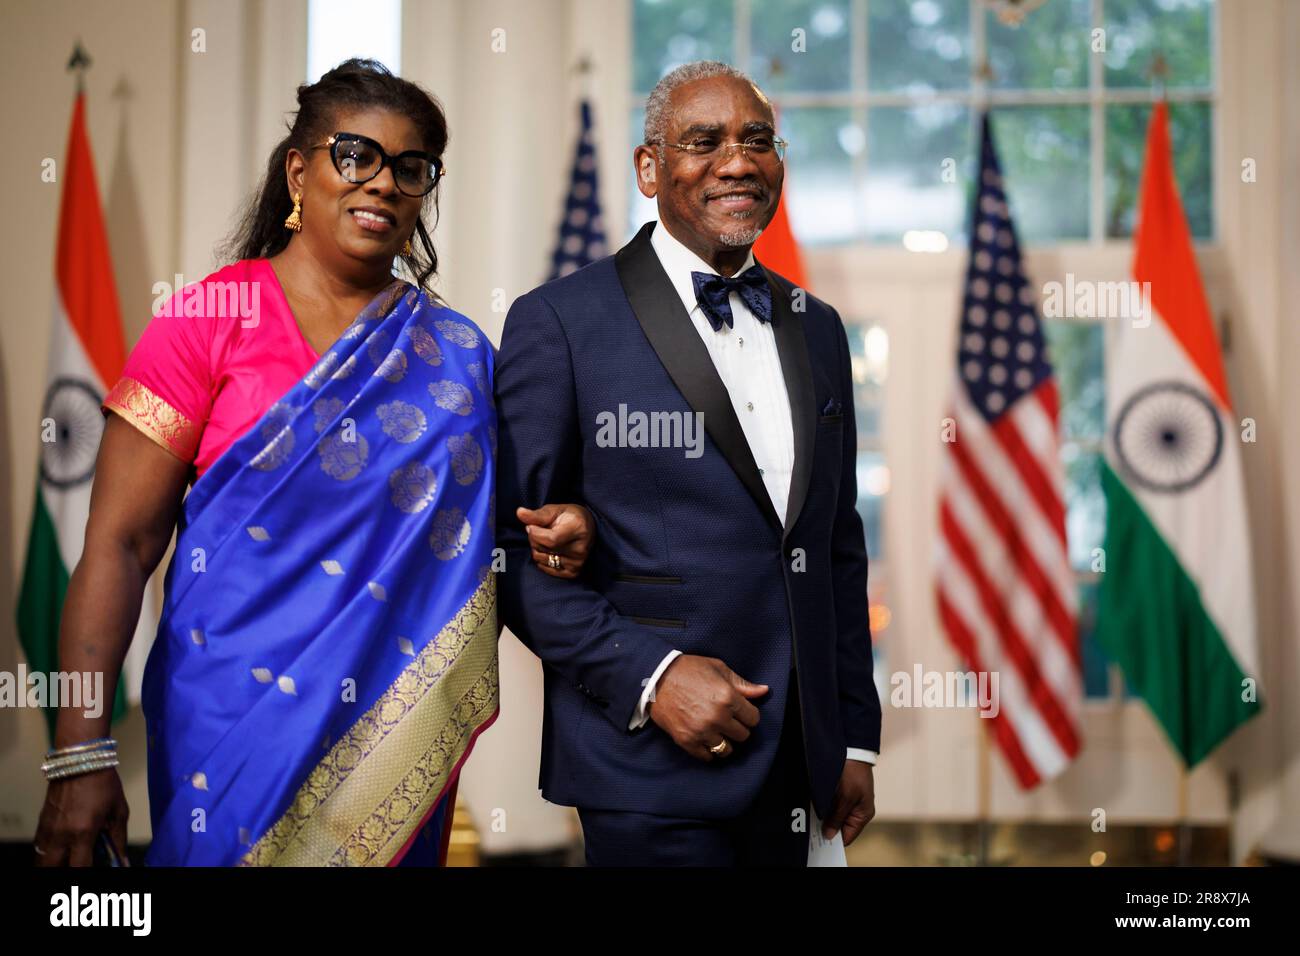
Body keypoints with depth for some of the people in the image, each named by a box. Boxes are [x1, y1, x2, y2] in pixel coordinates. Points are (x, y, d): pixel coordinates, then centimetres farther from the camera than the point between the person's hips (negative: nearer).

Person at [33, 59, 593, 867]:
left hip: (397, 731, 4)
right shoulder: (210, 320, -5)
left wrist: (559, 534, -8)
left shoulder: (458, 352, 6)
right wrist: (81, 755, -16)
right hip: (235, 723, -3)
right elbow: (120, 544, -9)